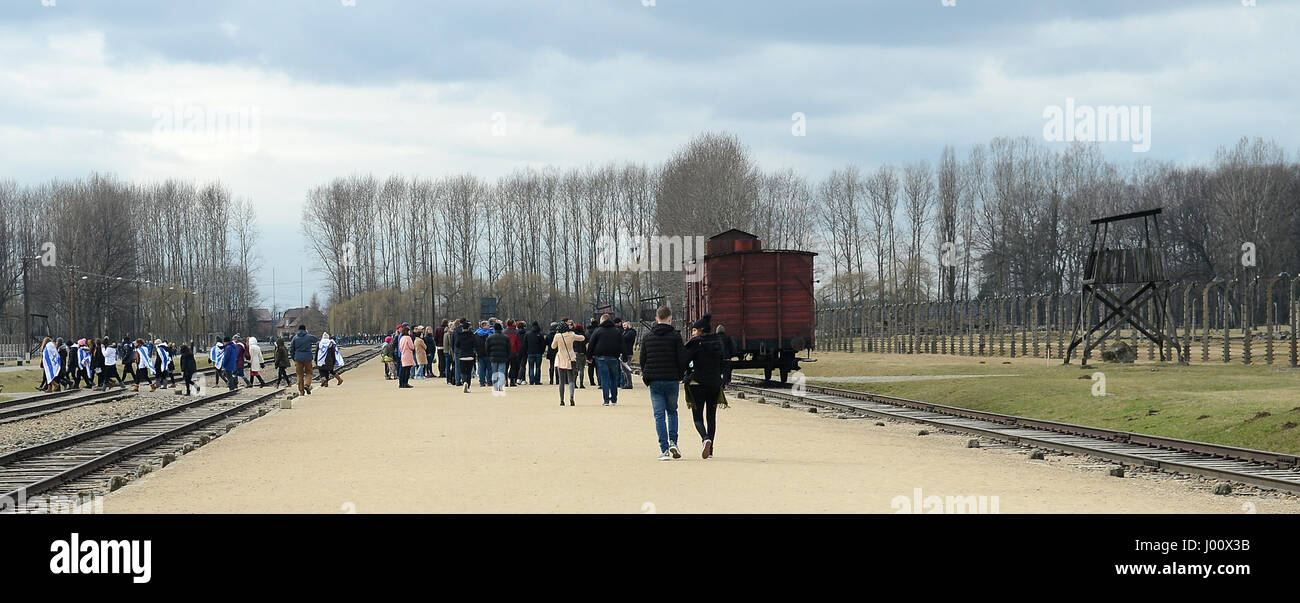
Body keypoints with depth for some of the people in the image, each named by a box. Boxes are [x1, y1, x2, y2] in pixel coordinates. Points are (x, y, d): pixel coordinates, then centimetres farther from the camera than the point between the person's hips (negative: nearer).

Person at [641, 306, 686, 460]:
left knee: (659, 415, 2)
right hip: (672, 381, -1)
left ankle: (664, 449, -6)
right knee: (672, 411, 17)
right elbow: (682, 359, -7)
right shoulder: (675, 336, -5)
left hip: (654, 382, 1)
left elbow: (642, 360, 8)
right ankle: (673, 441, 1)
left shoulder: (648, 337, 4)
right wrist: (680, 376, 9)